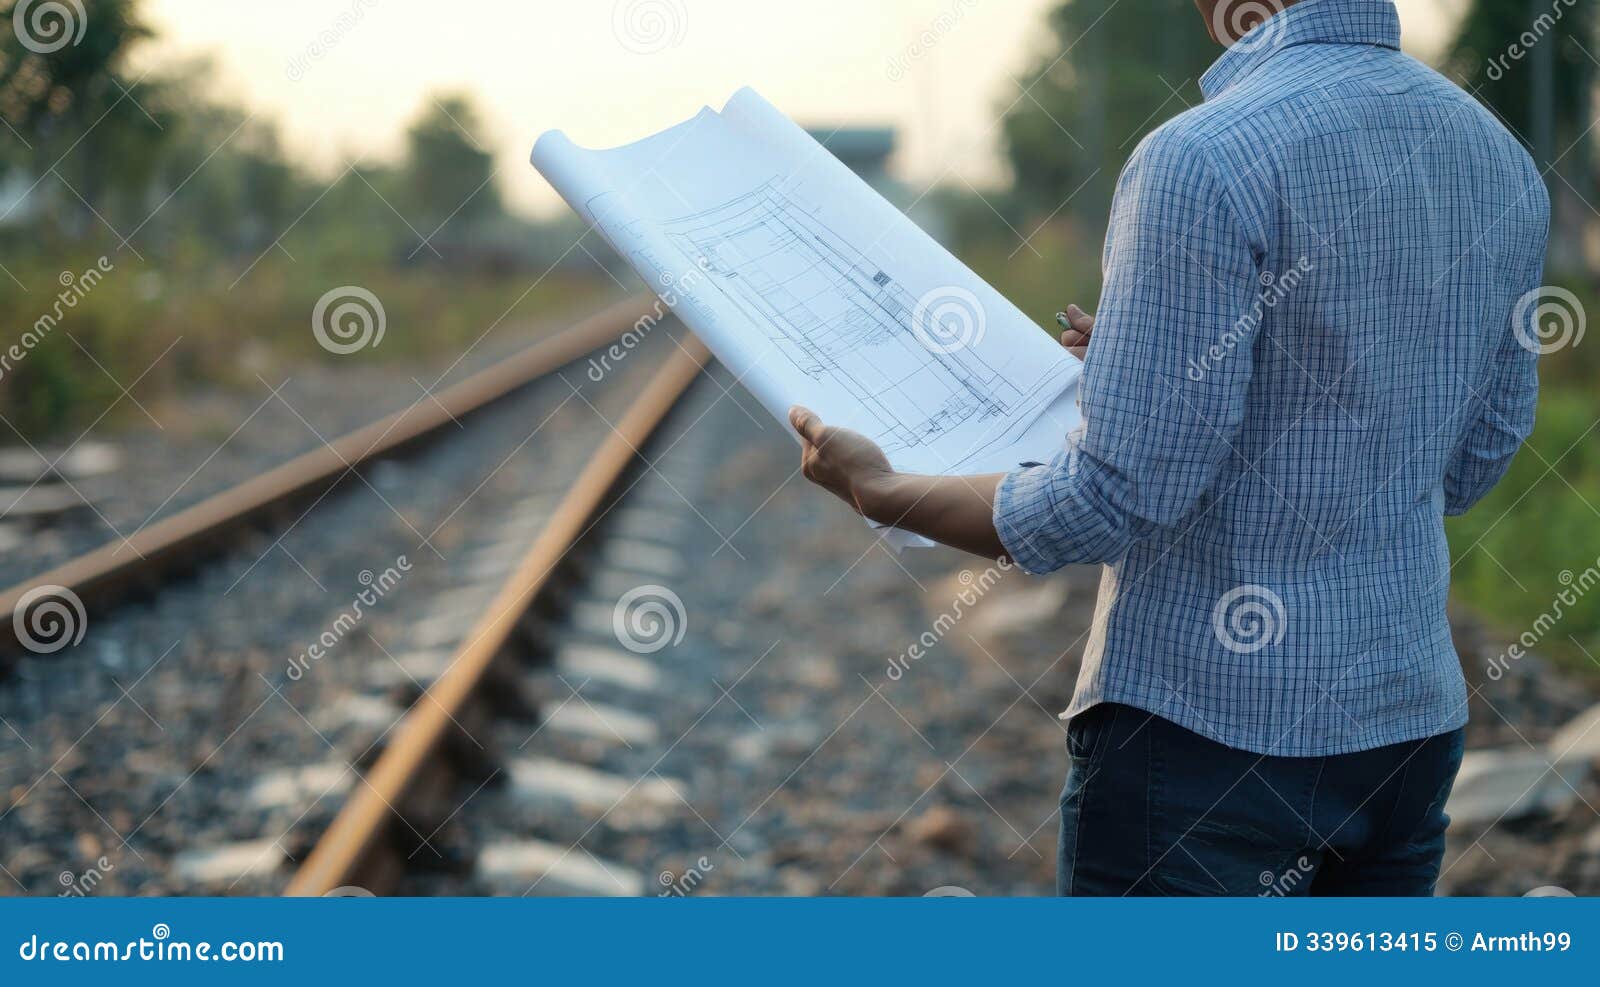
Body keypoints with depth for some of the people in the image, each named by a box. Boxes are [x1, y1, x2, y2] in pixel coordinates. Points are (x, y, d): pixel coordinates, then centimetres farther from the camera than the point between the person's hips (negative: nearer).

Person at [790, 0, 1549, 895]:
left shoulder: (1206, 160, -19)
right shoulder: (1504, 160, 6)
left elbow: (1119, 500, -18)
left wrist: (880, 493, -2)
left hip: (1208, 729, -7)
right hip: (1414, 720, 7)